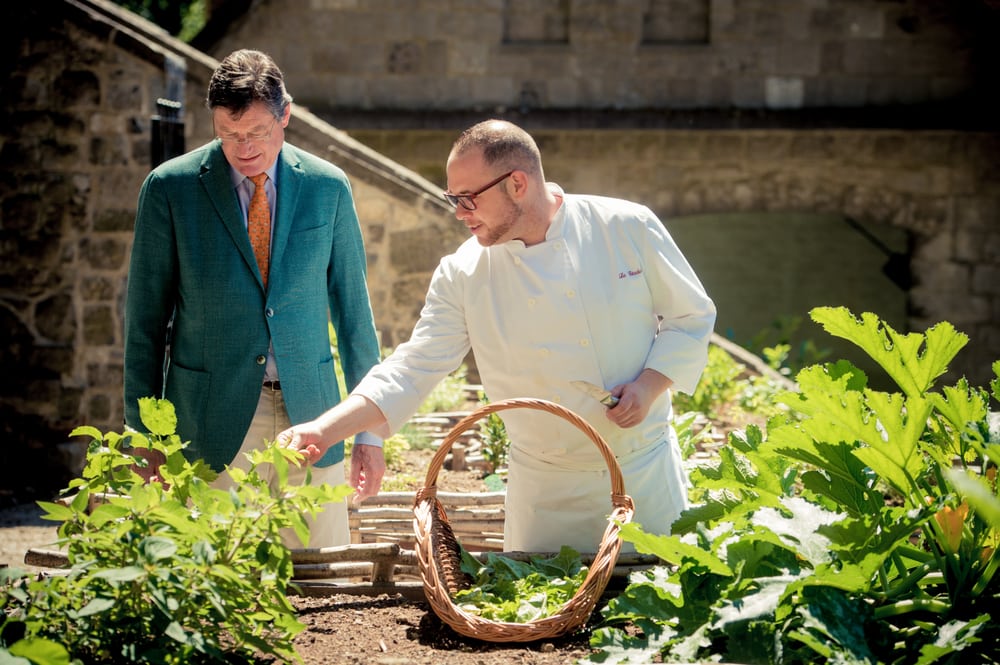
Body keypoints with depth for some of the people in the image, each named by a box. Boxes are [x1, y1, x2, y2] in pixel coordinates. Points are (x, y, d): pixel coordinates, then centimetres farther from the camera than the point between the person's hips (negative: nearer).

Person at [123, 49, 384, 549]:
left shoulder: (328, 188, 5)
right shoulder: (170, 188, -1)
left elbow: (353, 307, 10)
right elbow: (146, 317, 3)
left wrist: (369, 429, 8)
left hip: (309, 413, 2)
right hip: (212, 421, -2)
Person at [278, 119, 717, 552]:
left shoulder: (628, 227, -8)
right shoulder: (463, 275, -6)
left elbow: (691, 317, 3)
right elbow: (411, 372, -5)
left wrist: (651, 385, -13)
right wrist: (324, 430, -16)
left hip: (646, 469, 0)